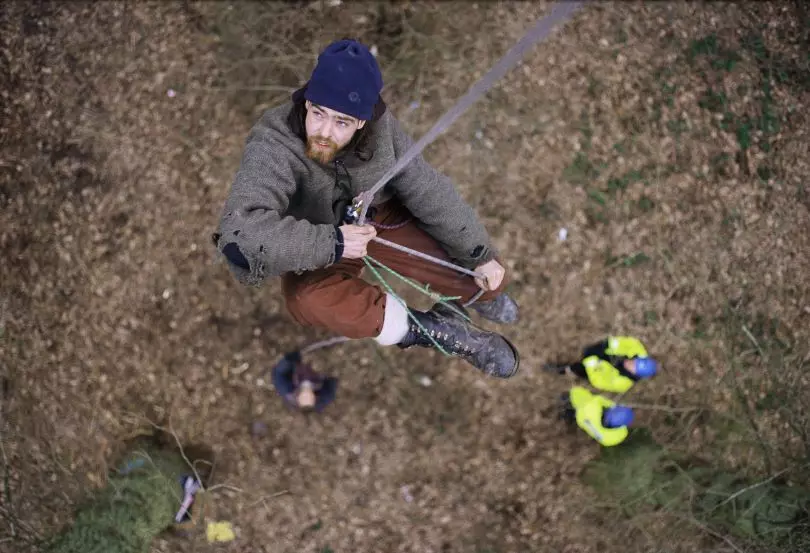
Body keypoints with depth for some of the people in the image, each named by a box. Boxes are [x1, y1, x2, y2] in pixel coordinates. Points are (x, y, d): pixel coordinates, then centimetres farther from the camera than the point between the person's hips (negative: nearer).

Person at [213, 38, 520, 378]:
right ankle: (433, 329, -22)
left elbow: (427, 189, -11)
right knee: (308, 298, -38)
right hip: (316, 254, -2)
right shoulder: (272, 148, -35)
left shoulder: (378, 127, -23)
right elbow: (240, 231, -48)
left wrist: (481, 254, -9)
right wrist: (333, 244, -44)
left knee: (487, 274, -13)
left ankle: (480, 293, 27)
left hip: (378, 220, 3)